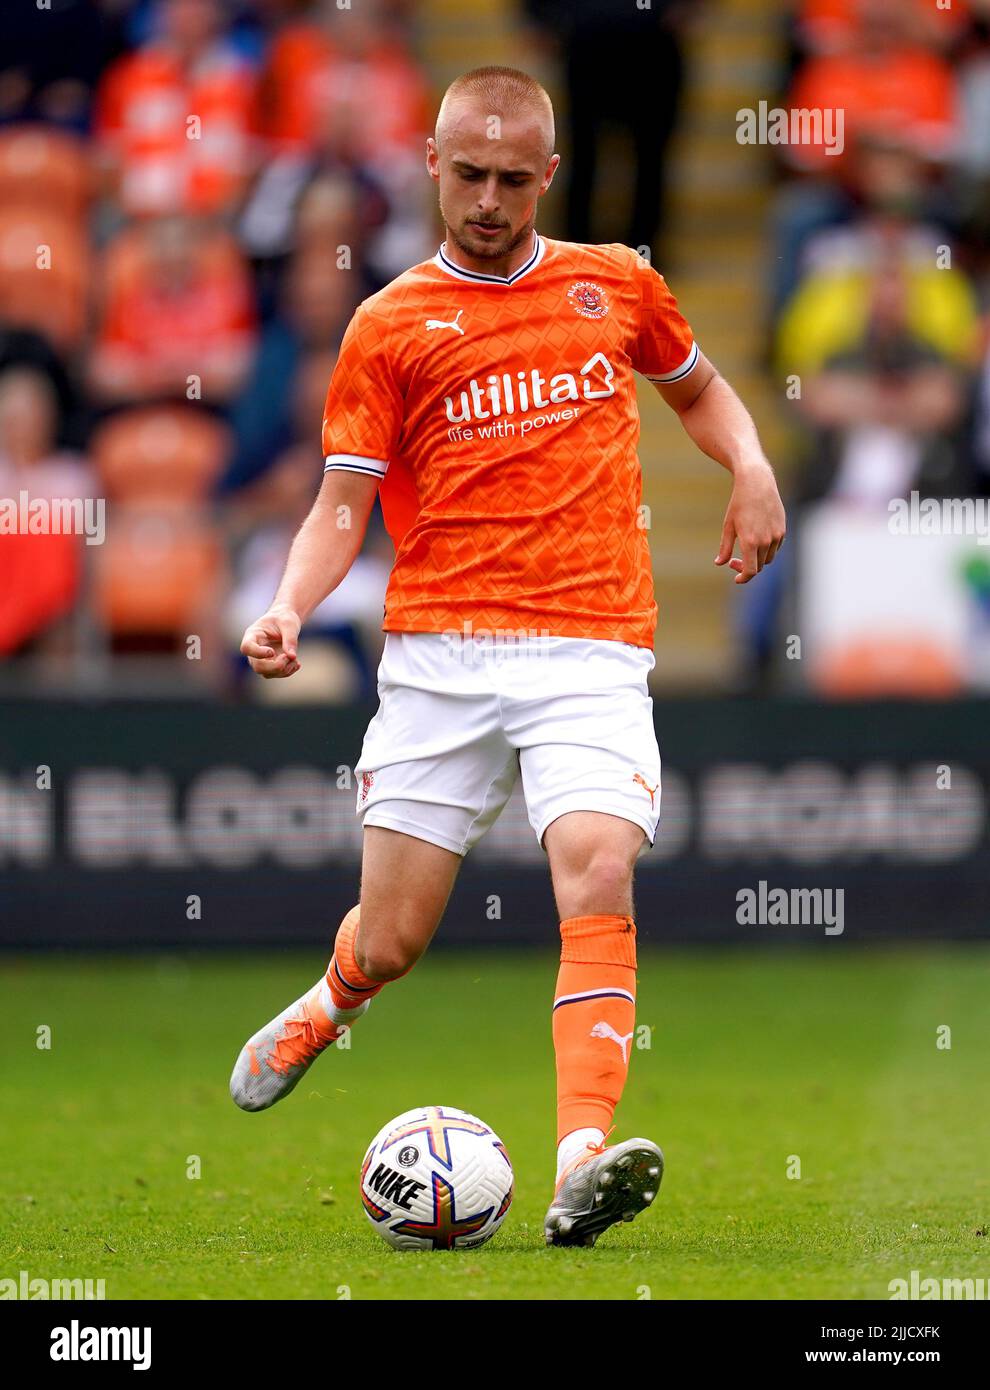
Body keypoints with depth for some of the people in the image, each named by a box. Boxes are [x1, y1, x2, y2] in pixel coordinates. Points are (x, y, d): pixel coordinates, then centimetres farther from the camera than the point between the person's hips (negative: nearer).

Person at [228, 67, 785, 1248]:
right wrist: (288, 609, -15)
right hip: (439, 655, 0)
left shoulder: (616, 285, 13)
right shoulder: (390, 326, 6)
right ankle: (333, 1005, 40)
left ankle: (583, 1166, -31)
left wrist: (751, 467, 10)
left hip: (591, 652, 0)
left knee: (598, 882, -23)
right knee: (392, 939, 2)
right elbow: (344, 504, 3)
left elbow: (698, 388, 31)